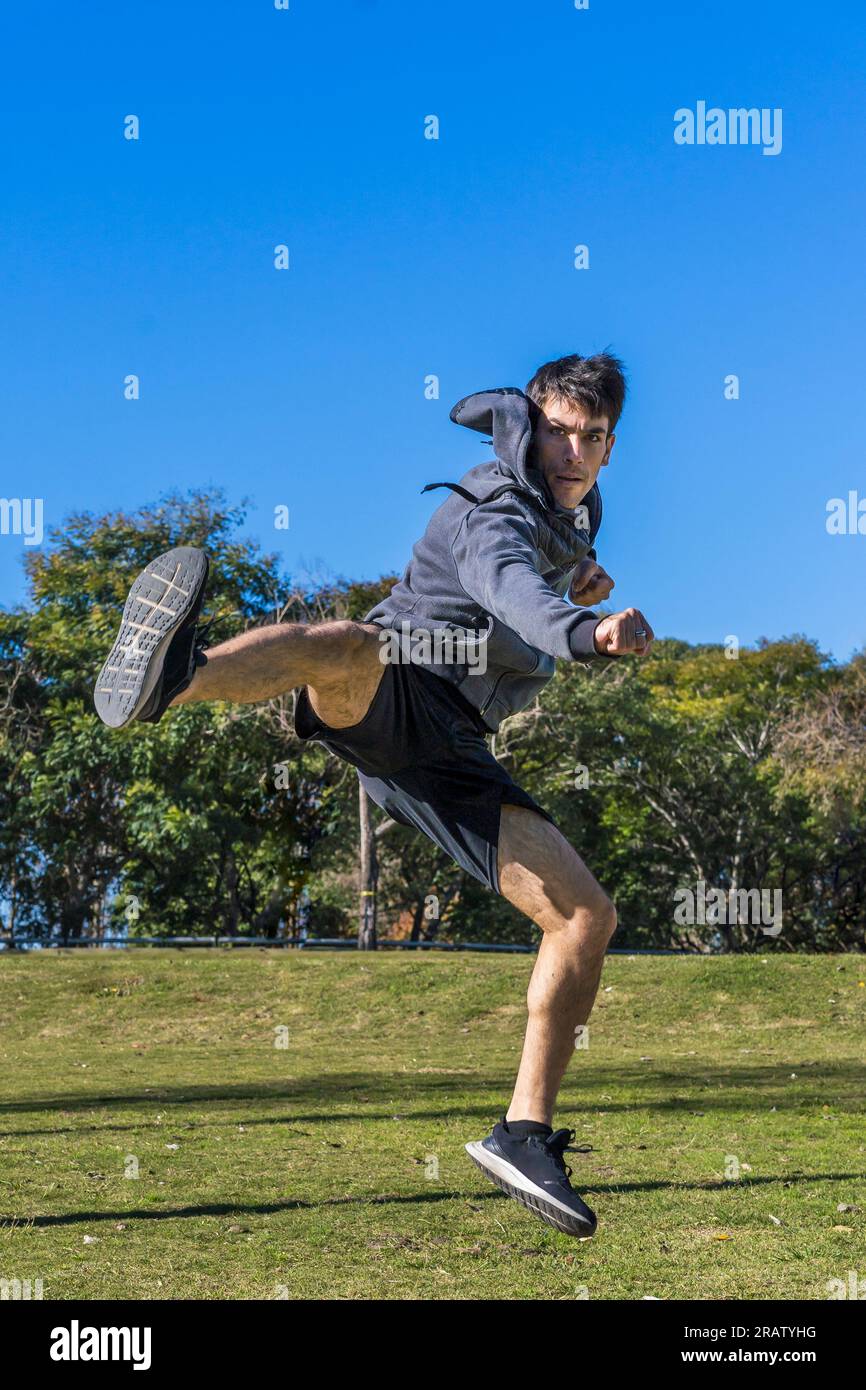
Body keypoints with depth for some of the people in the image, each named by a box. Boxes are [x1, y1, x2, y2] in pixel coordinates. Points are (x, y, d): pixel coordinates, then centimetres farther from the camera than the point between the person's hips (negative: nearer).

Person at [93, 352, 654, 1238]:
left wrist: (584, 576, 21)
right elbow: (512, 588, -32)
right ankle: (162, 681, -71)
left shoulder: (574, 515, 20)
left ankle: (525, 1134, 5)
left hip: (447, 752, 7)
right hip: (386, 699, -7)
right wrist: (585, 631, -54)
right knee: (348, 646, -43)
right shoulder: (493, 512, -7)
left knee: (587, 919, -2)